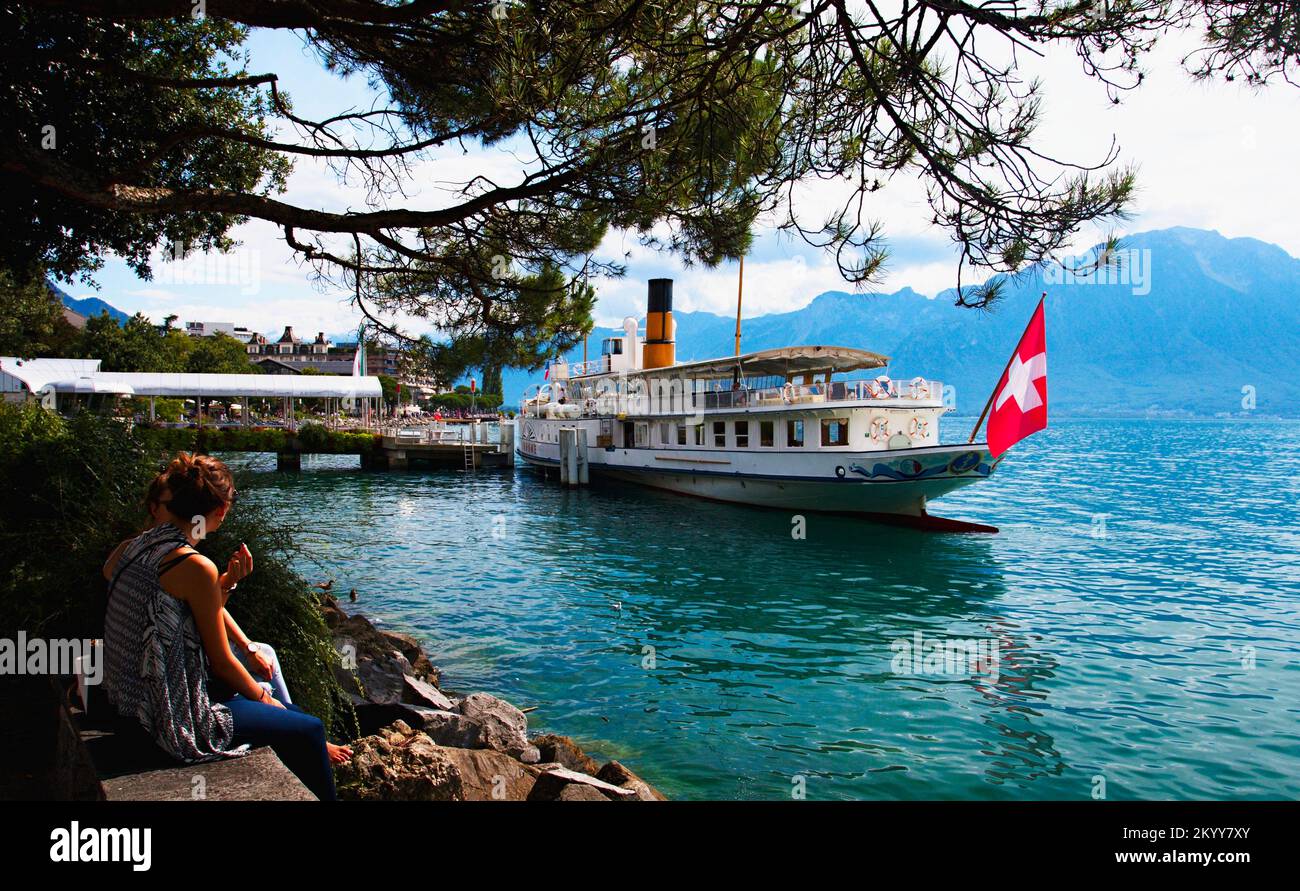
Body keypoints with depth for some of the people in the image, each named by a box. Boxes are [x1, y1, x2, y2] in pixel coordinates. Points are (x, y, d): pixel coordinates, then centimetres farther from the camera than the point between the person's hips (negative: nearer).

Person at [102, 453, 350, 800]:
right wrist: (263, 697, 3)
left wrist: (225, 583, -2)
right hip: (179, 722, -9)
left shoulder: (126, 551, 3)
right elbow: (222, 663, -13)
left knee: (291, 713, 22)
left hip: (135, 701, 9)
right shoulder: (196, 567, -22)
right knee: (309, 730, 6)